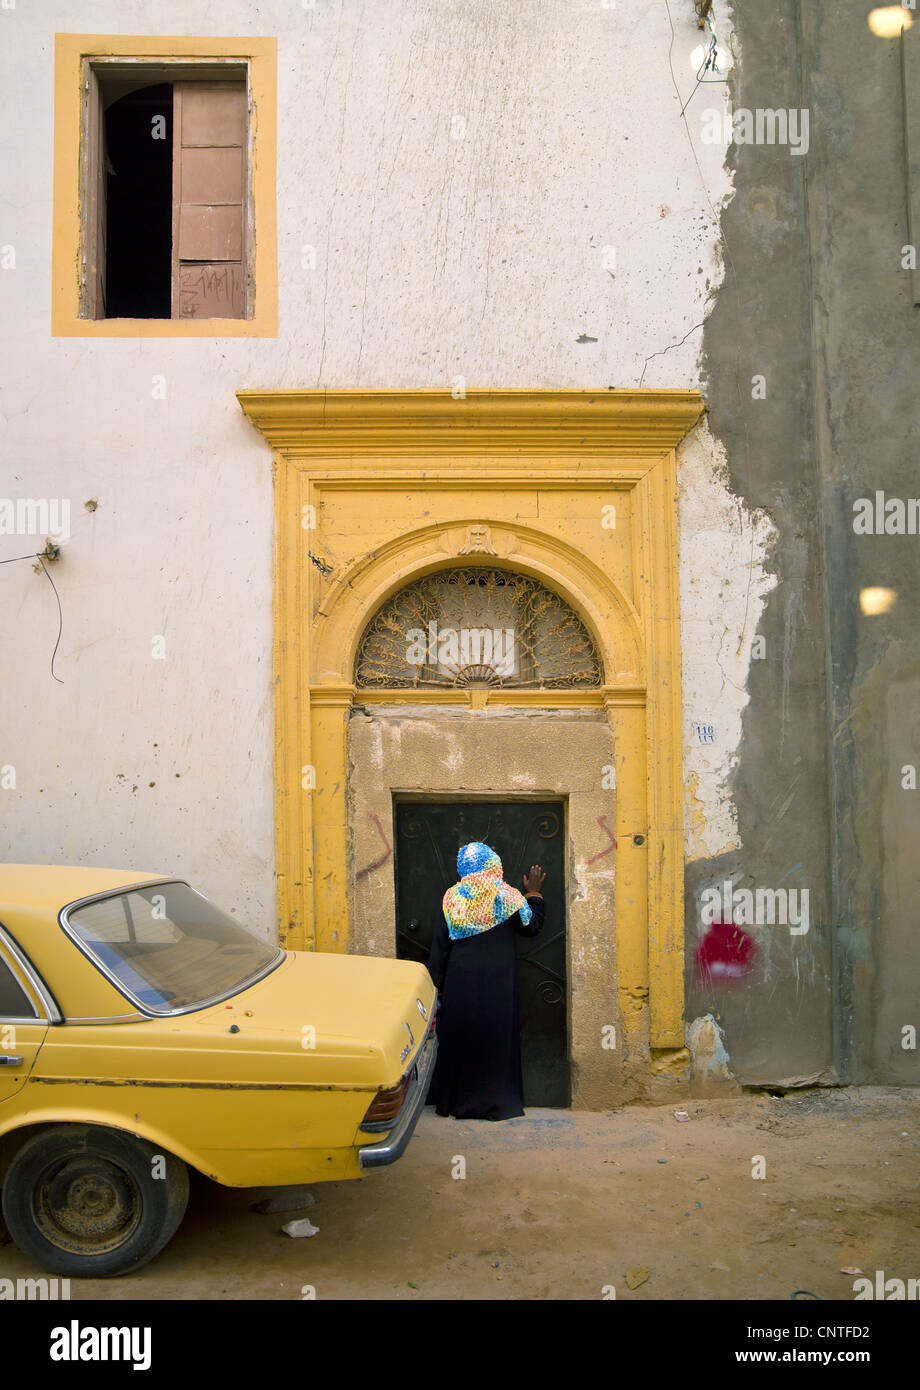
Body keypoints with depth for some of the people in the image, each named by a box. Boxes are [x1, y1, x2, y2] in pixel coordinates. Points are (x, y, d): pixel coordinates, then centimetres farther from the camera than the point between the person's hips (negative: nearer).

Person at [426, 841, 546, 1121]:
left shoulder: (452, 898, -2)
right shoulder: (507, 897, -5)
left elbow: (440, 947, 0)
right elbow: (532, 927, 8)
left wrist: (435, 985, 7)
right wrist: (534, 894, 20)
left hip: (460, 982, 1)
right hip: (498, 982, -1)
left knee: (459, 1036, 10)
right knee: (496, 1036, 8)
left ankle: (454, 1101, 19)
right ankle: (496, 1103, 13)